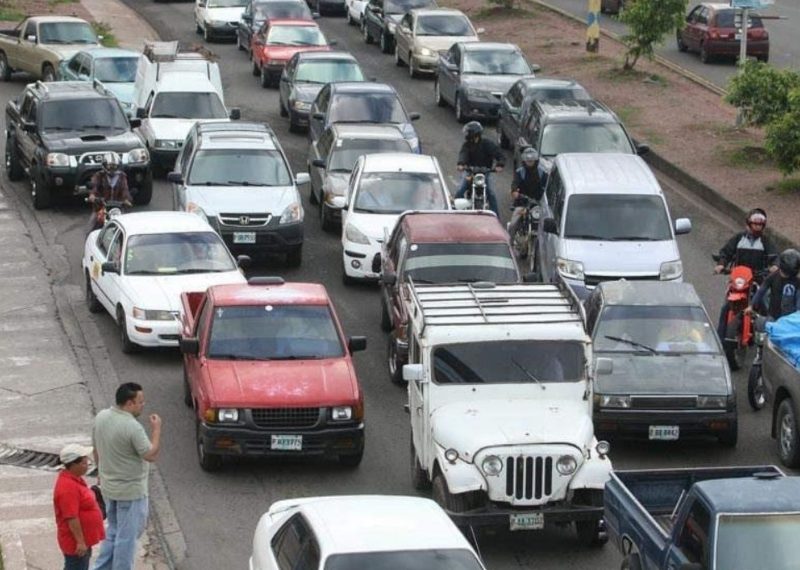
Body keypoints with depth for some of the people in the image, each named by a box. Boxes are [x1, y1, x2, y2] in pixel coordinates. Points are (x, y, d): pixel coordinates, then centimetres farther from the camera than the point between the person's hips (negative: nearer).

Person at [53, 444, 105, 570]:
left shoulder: (73, 479, 6)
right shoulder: (68, 487, -27)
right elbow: (71, 518, -27)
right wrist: (80, 542, -24)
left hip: (83, 539, 10)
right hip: (76, 542, -10)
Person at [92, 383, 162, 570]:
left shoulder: (101, 417, -2)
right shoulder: (132, 427, -26)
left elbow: (96, 451, 9)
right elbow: (151, 455, -21)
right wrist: (156, 429, -12)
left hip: (109, 486, 8)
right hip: (131, 490, -8)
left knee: (113, 532, 23)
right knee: (127, 536, 6)